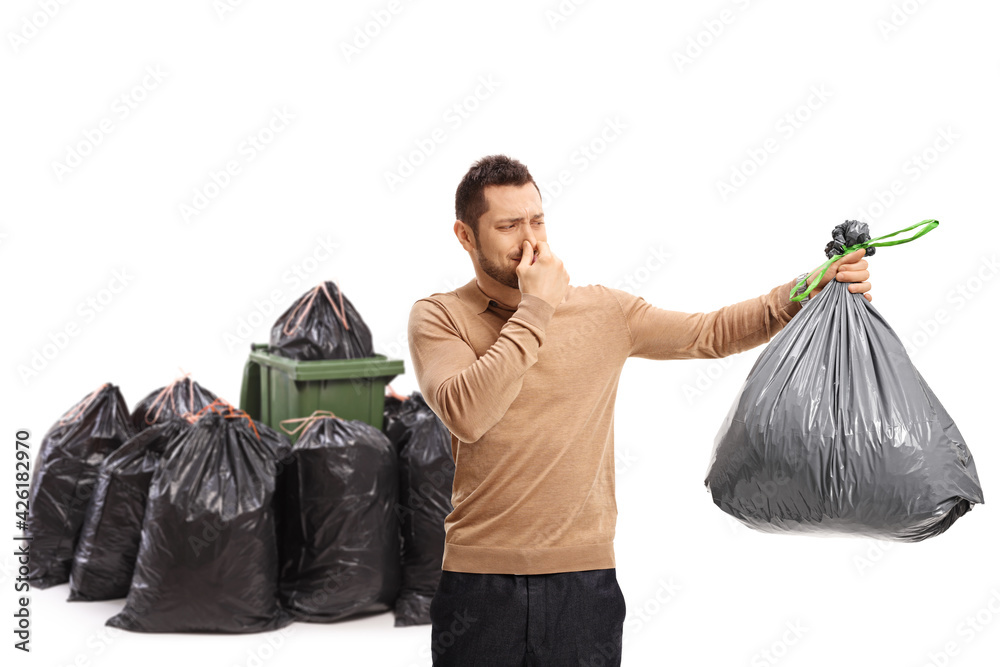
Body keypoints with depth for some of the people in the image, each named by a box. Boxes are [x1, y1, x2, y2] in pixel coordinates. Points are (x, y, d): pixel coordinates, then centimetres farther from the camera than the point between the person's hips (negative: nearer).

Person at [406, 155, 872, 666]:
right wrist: (536, 307, -13)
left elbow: (710, 333, 12)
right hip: (480, 578, -2)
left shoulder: (603, 311, 7)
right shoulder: (439, 317, -1)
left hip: (584, 576, 2)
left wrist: (809, 292, -1)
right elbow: (466, 414, -18)